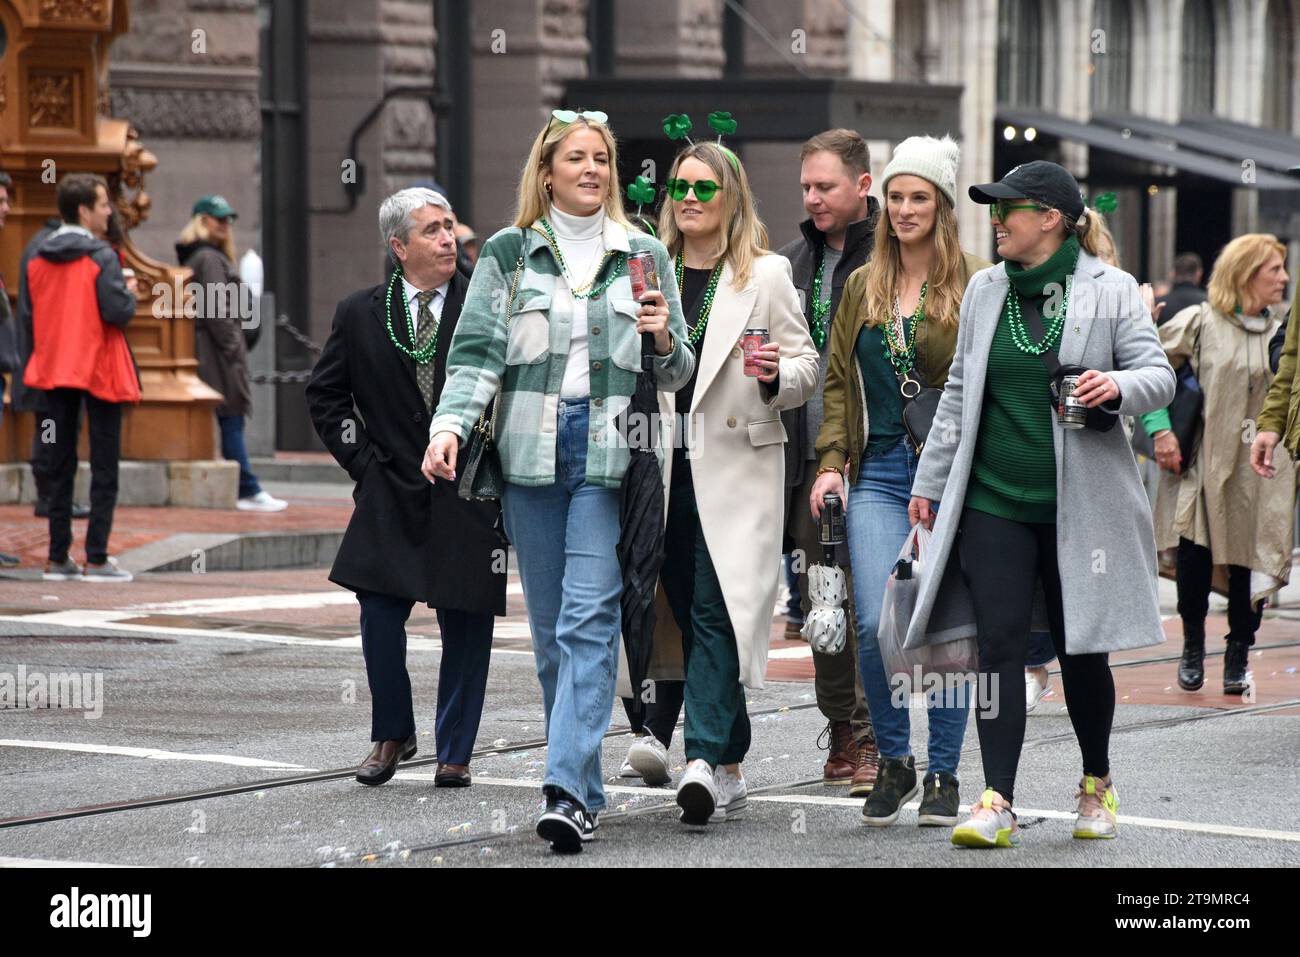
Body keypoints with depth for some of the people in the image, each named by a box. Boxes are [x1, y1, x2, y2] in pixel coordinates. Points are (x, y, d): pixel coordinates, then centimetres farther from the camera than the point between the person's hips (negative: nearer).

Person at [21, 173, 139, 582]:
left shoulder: (38, 258, 4)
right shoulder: (100, 257, -14)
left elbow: (27, 310, 9)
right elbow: (119, 313, -19)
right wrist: (129, 291, 0)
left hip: (53, 369, 5)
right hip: (99, 371, -5)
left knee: (60, 467, 11)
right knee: (104, 469, 1)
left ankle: (58, 557, 10)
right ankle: (97, 558, -3)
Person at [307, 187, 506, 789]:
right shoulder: (360, 315, 3)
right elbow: (324, 393, 13)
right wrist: (361, 458, 5)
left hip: (469, 494, -1)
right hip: (392, 493, 1)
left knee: (466, 626, 2)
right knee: (380, 618, -3)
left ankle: (454, 751, 14)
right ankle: (391, 734, 18)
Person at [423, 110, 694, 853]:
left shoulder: (645, 256, 10)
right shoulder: (508, 255, 9)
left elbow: (679, 375, 15)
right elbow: (477, 352, 4)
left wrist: (665, 340, -8)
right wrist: (450, 425, -13)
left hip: (609, 456, -2)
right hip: (530, 454, 2)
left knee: (589, 618, -13)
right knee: (551, 627, 6)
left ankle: (570, 791, -20)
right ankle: (582, 782, 16)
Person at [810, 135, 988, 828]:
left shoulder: (976, 284, 1)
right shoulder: (863, 287, 14)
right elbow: (839, 381, 16)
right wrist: (830, 462, 4)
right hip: (879, 474, 3)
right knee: (877, 622, -10)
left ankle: (942, 774, 14)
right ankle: (894, 762, 9)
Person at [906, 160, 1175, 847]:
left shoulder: (1109, 290, -2)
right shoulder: (984, 290, 10)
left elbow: (1159, 375, -3)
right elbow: (959, 393, 16)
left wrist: (1118, 386, -26)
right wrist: (930, 480, 15)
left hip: (1079, 501, -3)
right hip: (993, 501, 3)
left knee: (1081, 649, 6)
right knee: (998, 643, -7)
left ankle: (1097, 784, 27)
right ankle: (997, 803, -8)